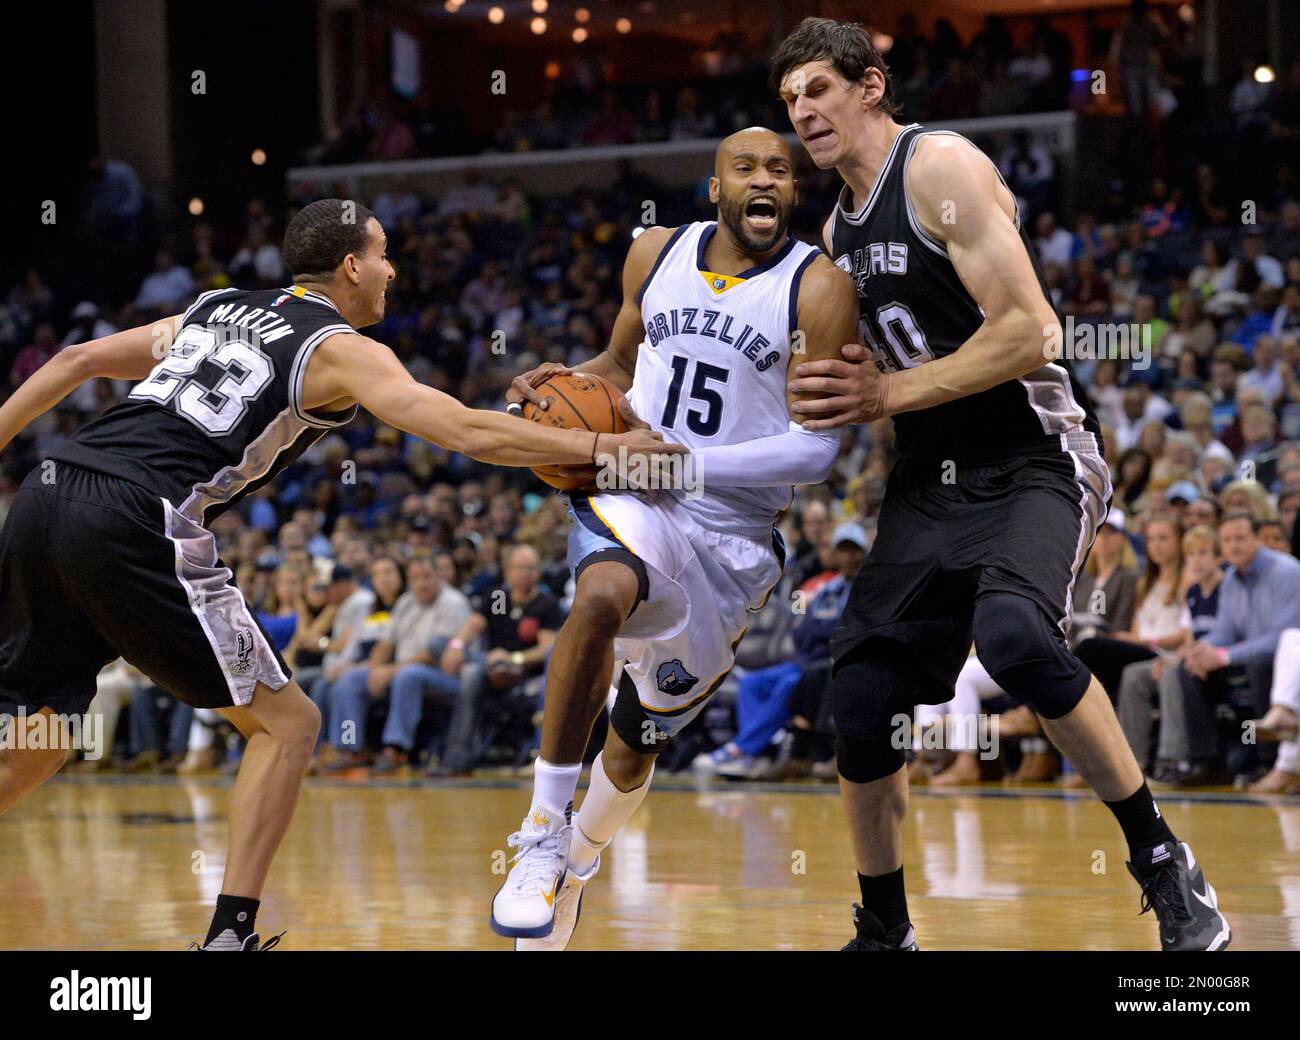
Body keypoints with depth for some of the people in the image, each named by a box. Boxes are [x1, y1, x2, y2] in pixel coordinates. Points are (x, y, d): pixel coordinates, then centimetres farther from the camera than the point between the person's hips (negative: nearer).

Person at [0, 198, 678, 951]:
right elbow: (470, 433, -3)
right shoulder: (342, 350, 5)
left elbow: (78, 361, 25)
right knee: (286, 722, 6)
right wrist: (598, 446, 4)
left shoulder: (214, 311, 26)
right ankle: (230, 932, -3)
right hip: (134, 523, -7)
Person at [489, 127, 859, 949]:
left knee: (638, 741, 12)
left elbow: (816, 449, -15)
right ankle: (544, 835, -30)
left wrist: (680, 460, -23)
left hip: (733, 535, 0)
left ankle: (577, 865, 44)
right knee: (603, 592, -37)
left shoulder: (819, 289, -9)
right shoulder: (657, 254, 4)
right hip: (631, 500, 1)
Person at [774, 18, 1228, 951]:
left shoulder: (942, 167, -11)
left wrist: (889, 395, -18)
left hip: (1034, 462, -8)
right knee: (863, 699, -1)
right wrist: (837, 396, 6)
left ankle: (1164, 862, -20)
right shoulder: (839, 229, 15)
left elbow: (1028, 333, -20)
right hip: (931, 481, 8)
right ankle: (884, 929, 18)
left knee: (1012, 631, -34)